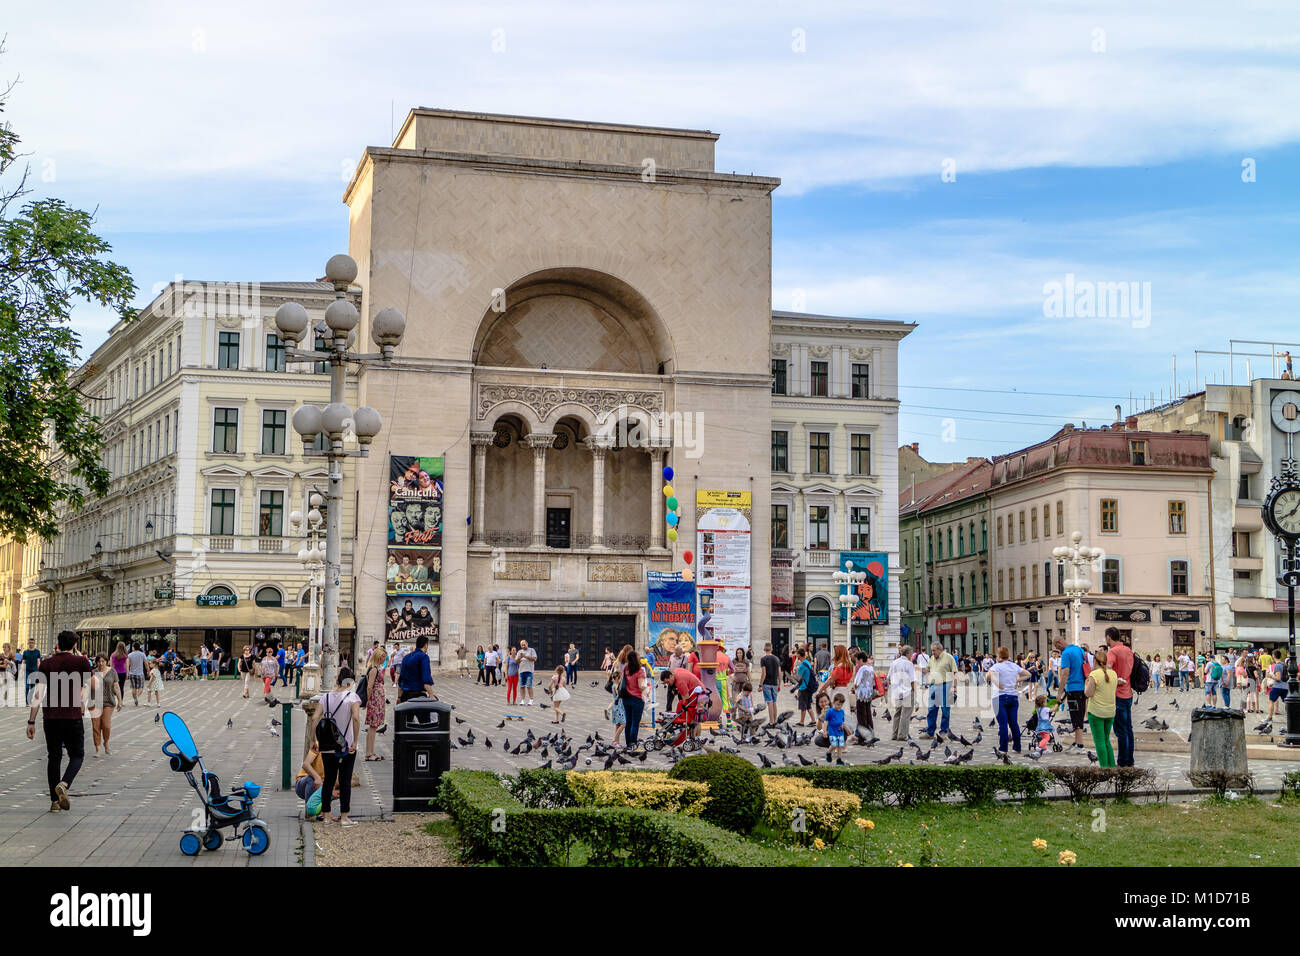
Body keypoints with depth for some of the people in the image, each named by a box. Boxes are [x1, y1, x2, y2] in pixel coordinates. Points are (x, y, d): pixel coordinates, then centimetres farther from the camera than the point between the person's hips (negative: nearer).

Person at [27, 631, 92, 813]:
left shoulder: (45, 664, 4)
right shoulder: (81, 662, -2)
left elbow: (38, 694, -1)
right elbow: (88, 685, 10)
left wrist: (31, 721, 1)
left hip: (51, 718, 2)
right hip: (73, 717, -2)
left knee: (53, 757, 12)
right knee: (77, 756, 10)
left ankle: (54, 801, 11)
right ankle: (63, 784, -17)